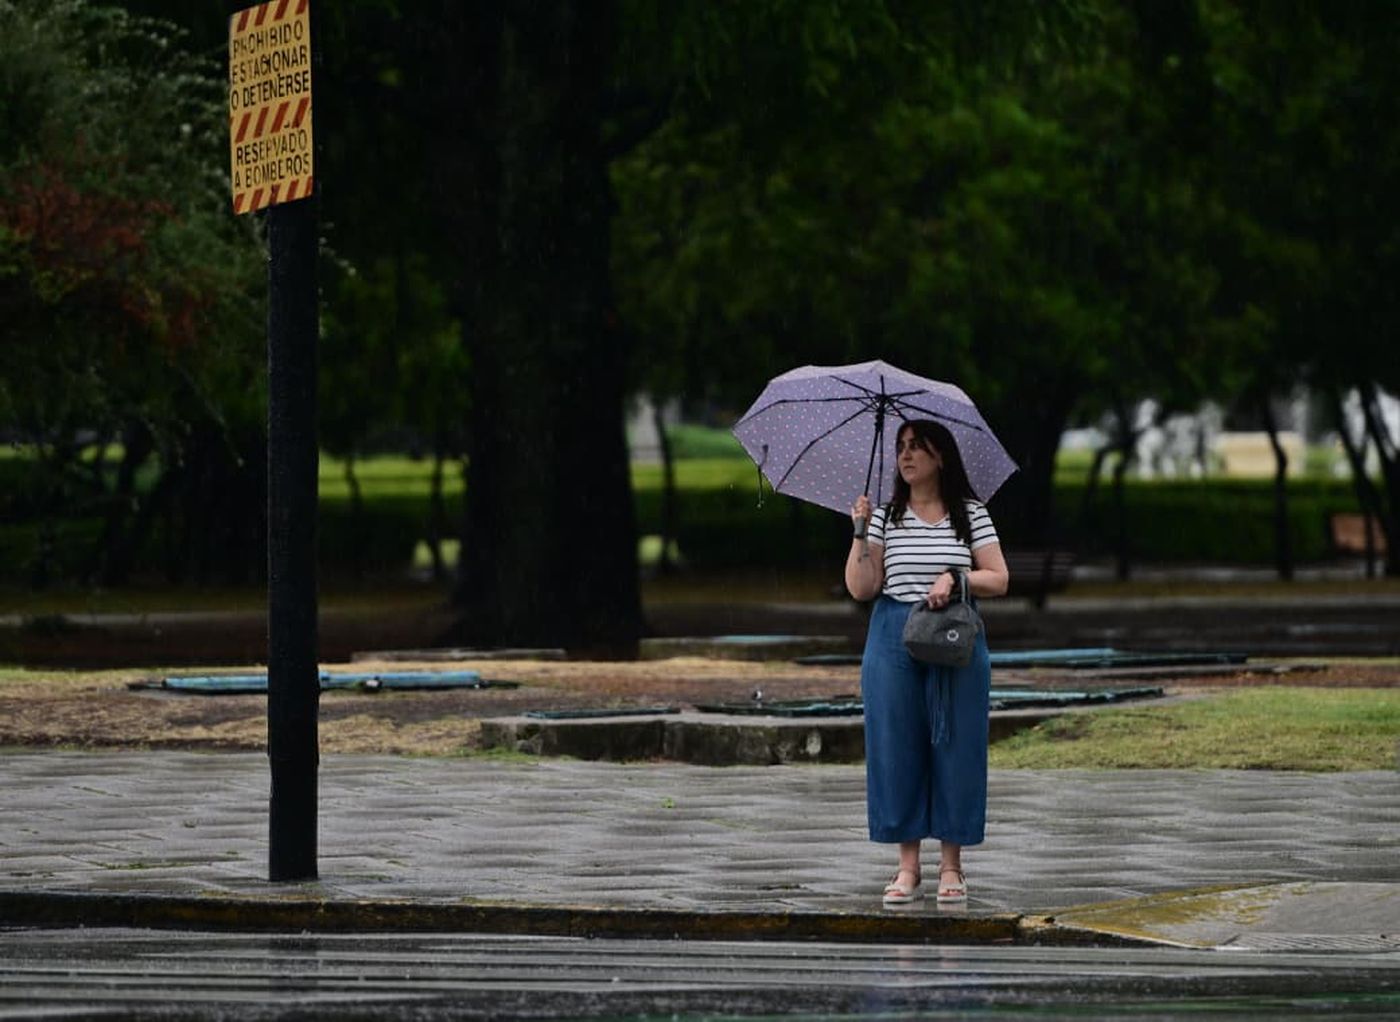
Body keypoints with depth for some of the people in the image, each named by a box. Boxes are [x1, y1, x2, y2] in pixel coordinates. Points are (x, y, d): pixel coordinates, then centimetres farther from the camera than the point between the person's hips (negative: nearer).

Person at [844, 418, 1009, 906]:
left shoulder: (971, 515, 4)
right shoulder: (885, 516, 5)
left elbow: (999, 580, 3)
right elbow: (861, 588, 1)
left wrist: (956, 578, -13)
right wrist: (861, 534, -10)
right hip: (894, 641, 1)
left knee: (956, 746, -1)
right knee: (897, 746, 0)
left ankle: (951, 865, 7)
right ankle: (908, 866, 6)